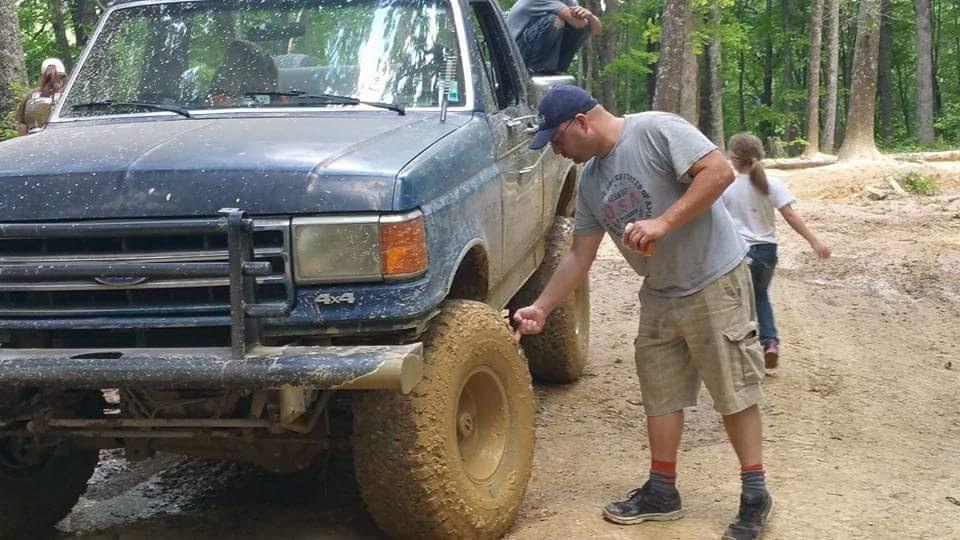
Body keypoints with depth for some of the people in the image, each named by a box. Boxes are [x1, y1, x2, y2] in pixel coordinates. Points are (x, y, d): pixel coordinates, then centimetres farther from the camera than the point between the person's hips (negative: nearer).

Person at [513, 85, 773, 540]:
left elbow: (719, 171, -21)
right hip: (659, 294, 8)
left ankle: (754, 494, 9)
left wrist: (663, 222, -26)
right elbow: (580, 255, 12)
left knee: (734, 390, -1)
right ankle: (662, 491, 23)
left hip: (715, 281, -8)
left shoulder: (655, 130, -15)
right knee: (660, 393, 12)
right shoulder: (589, 181, 9)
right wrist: (540, 308, 8)